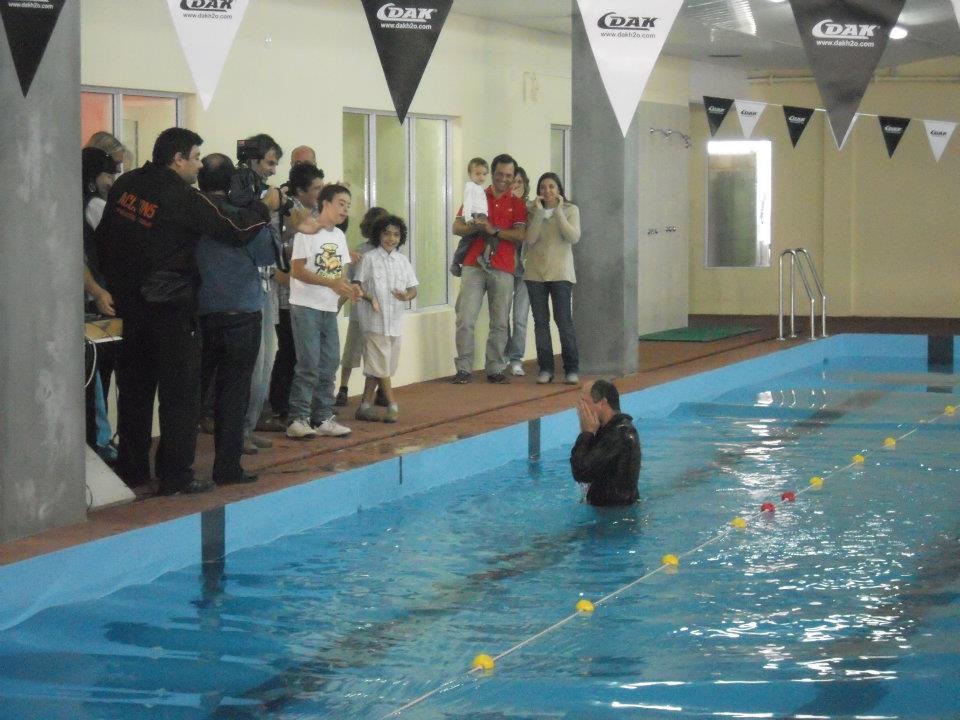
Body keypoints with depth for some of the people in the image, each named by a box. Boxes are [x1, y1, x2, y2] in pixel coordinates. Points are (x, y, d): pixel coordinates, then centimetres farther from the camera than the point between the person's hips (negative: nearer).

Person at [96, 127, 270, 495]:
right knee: (180, 392, 0)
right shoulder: (185, 199, -16)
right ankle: (175, 476, -1)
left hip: (131, 304, 7)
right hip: (172, 308, -7)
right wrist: (263, 207, 5)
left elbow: (104, 237, 11)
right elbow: (236, 231, -13)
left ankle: (131, 469, 22)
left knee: (134, 388, 15)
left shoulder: (126, 185, 4)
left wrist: (116, 283, 21)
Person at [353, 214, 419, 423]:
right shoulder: (370, 258, -2)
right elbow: (357, 286, -2)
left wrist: (406, 296, -11)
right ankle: (392, 406, -1)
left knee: (379, 366, 9)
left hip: (395, 320, 5)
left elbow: (413, 288, 11)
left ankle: (365, 406, 15)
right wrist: (370, 298, -20)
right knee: (381, 365, -5)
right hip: (375, 319, -5)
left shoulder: (403, 261, 11)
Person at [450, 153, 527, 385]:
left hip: (503, 270, 0)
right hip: (474, 266, 0)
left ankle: (495, 370, 8)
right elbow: (457, 228, 7)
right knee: (465, 320, -8)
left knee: (499, 323, 2)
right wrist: (474, 227, -13)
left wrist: (494, 230, -14)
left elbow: (520, 235, -4)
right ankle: (464, 368, -4)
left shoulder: (517, 205, 10)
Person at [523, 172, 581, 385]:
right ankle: (545, 369, 9)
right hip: (535, 272, 3)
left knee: (564, 321, -6)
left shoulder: (570, 210, 2)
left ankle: (572, 369, 2)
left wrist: (558, 212, -13)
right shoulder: (533, 211, 8)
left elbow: (574, 237, -12)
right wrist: (538, 212, -12)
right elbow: (530, 239, -6)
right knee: (540, 322, 4)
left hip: (560, 272, -3)